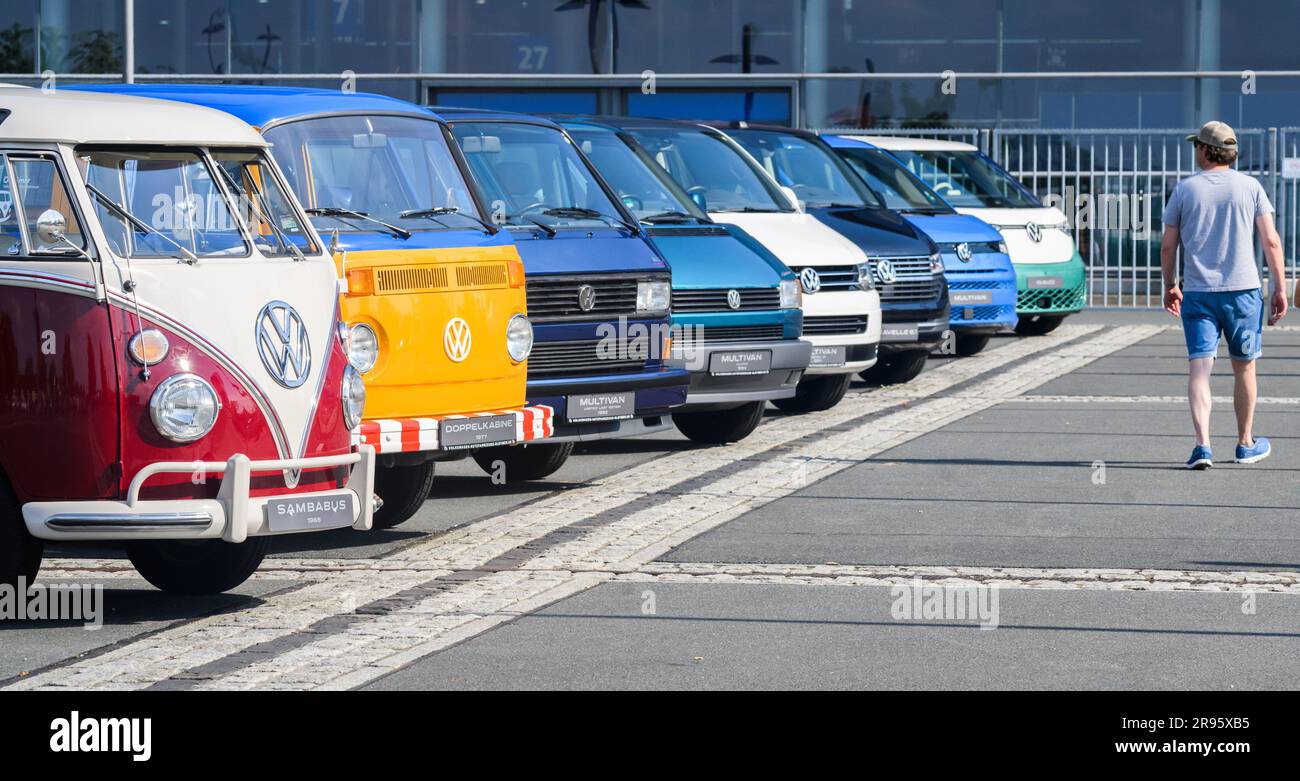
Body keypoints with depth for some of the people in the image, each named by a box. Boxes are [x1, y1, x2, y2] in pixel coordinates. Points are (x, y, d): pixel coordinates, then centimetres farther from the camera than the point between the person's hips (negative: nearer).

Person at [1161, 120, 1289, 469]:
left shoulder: (1185, 189, 3)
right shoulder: (1249, 186, 2)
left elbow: (1167, 247, 5)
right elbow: (1271, 241, -3)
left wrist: (1170, 287, 19)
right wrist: (1280, 288, 2)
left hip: (1197, 293, 0)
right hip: (1243, 290, 0)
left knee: (1199, 369, -4)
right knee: (1244, 367, 15)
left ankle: (1203, 444, -20)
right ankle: (1246, 444, 26)